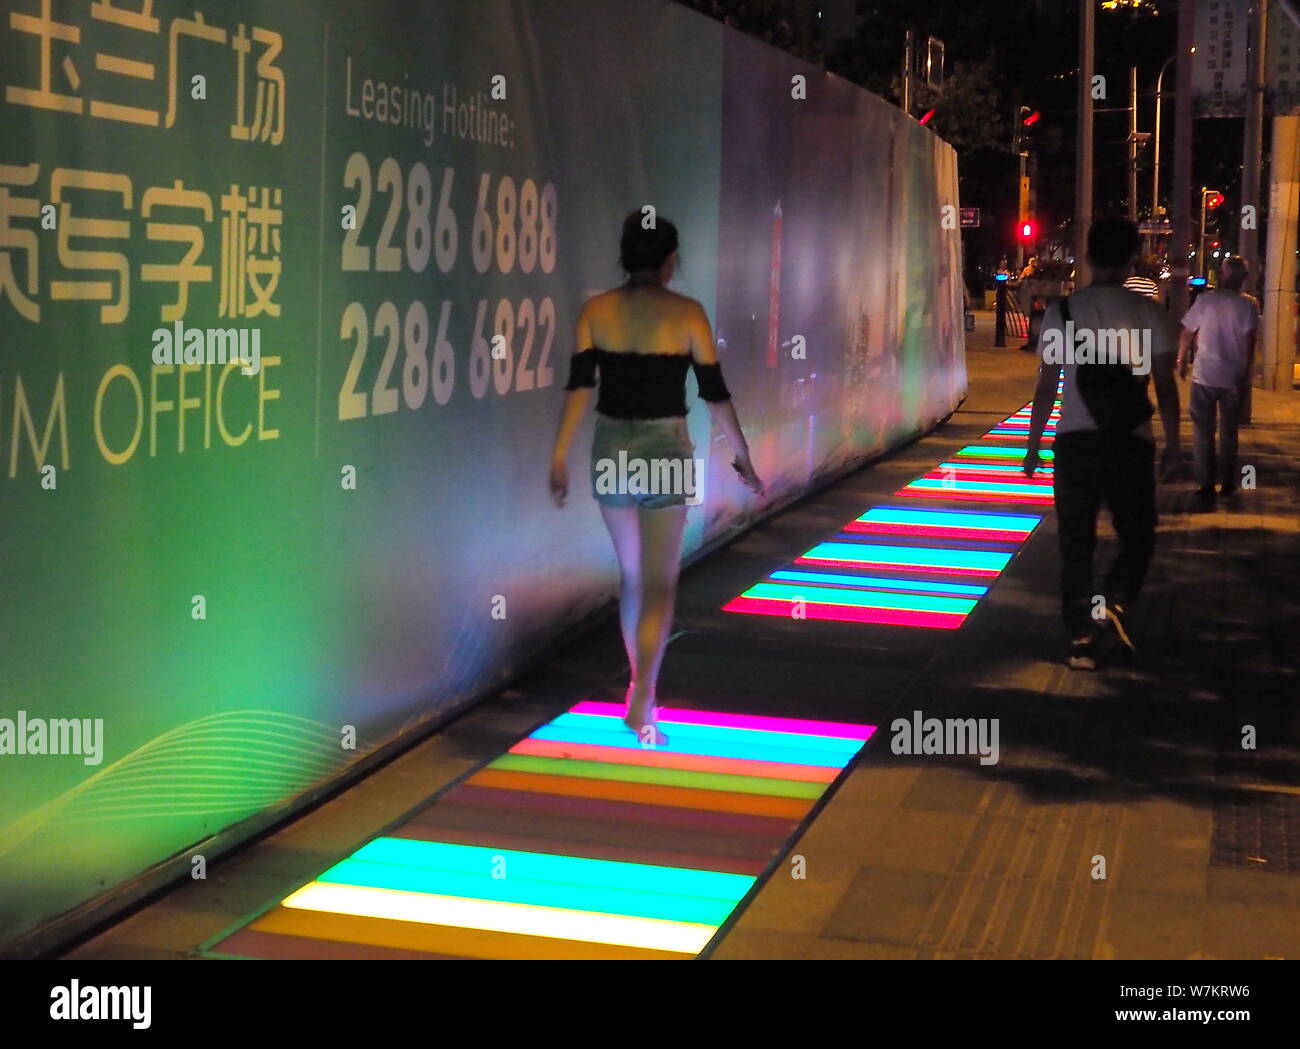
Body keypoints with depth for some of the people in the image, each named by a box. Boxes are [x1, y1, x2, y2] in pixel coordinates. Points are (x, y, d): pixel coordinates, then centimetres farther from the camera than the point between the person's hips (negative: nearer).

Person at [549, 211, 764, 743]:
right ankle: (640, 703, -11)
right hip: (664, 449, -3)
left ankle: (640, 687, 32)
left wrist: (559, 457, 1)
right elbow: (714, 393, -2)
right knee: (659, 583, 1)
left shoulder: (596, 310, 0)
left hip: (611, 449, 3)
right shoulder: (686, 313, -5)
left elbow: (579, 386, -3)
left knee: (631, 574, 20)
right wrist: (743, 456, 8)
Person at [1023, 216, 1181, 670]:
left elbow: (1046, 388, 0)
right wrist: (1172, 445, 10)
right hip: (1131, 444, -1)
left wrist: (1033, 446, 9)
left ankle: (1082, 639, 11)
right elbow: (1165, 387, 0)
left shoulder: (1062, 313, -1)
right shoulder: (1149, 314, -2)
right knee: (1137, 536, 15)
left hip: (1075, 443, 1)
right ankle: (1113, 602, -10)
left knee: (1076, 544, 10)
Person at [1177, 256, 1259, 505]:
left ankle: (1205, 485, -2)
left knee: (1203, 432, 5)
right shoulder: (1248, 306, -6)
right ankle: (1227, 483, 23)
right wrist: (1245, 377, -11)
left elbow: (1187, 334, 1)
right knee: (1229, 432, 16)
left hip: (1204, 376, 0)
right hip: (1233, 378, 0)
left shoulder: (1205, 300, -4)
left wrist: (1182, 361, 16)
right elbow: (1249, 342, -14)